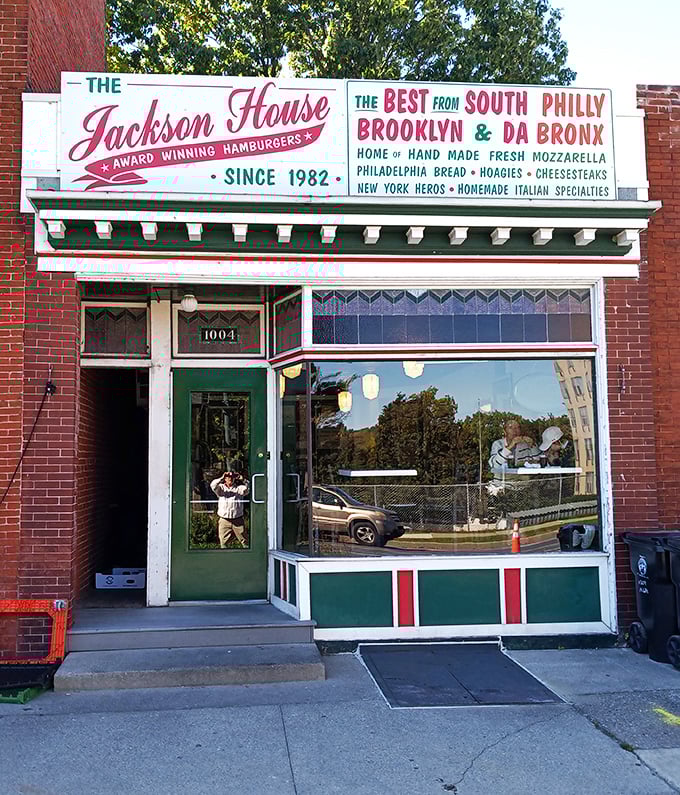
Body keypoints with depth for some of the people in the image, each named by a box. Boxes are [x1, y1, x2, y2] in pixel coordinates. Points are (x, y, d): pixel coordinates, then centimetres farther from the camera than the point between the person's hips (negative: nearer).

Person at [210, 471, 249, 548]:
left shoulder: (239, 488, 7)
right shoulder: (221, 488, 7)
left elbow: (248, 488, -8)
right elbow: (213, 485, -12)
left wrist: (242, 479, -17)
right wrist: (221, 478, -21)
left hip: (238, 520, 0)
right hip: (224, 520, 0)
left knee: (244, 541, 3)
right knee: (223, 542, 3)